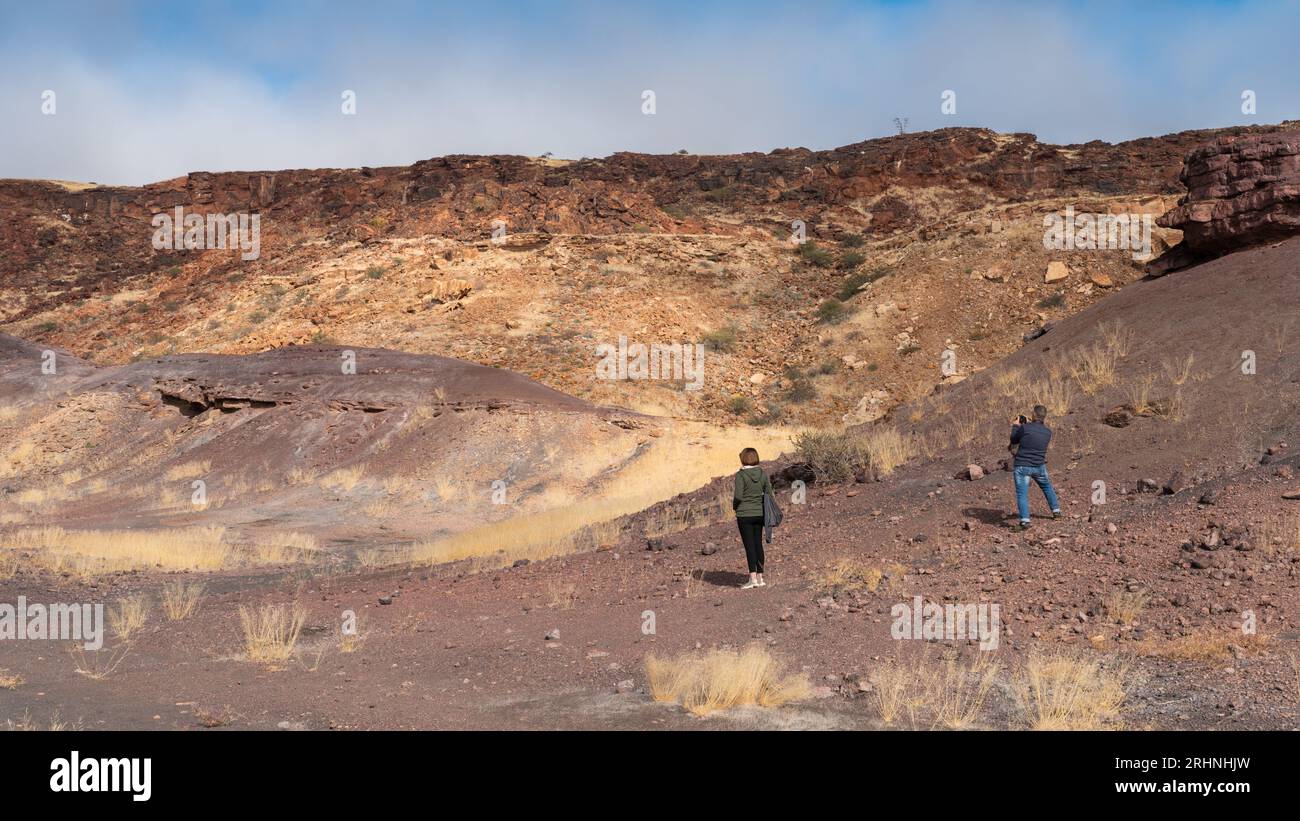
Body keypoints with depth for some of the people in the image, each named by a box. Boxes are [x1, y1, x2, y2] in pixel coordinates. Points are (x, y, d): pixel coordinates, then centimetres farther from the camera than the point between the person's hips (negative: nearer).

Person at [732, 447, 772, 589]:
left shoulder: (741, 475, -13)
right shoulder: (763, 473, 2)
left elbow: (738, 496, -17)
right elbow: (769, 493, 3)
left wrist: (734, 505, 3)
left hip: (745, 514, -5)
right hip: (759, 513, 5)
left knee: (749, 545, -2)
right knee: (758, 544, 11)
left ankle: (753, 578, -4)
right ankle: (760, 577, 13)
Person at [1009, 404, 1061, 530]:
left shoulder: (1024, 428, -15)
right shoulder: (1048, 432, 0)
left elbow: (1014, 440, 1)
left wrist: (1015, 426, 15)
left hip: (1022, 466, -4)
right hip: (1039, 466, 4)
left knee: (1022, 494, -4)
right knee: (1047, 487, 28)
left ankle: (1025, 520, -19)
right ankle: (1056, 510, 39)